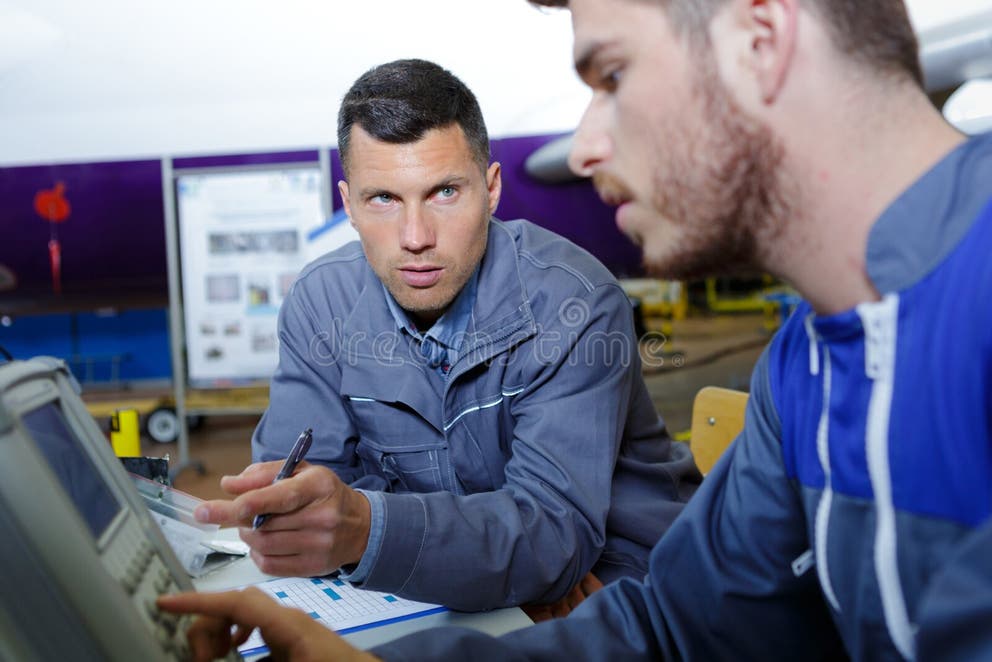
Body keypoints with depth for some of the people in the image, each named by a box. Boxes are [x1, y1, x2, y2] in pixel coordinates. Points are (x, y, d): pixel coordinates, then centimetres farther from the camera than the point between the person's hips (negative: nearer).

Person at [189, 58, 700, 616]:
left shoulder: (575, 304, -21)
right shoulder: (321, 303, -6)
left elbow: (557, 530, -27)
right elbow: (293, 470, -8)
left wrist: (365, 529, -42)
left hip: (608, 580, -3)